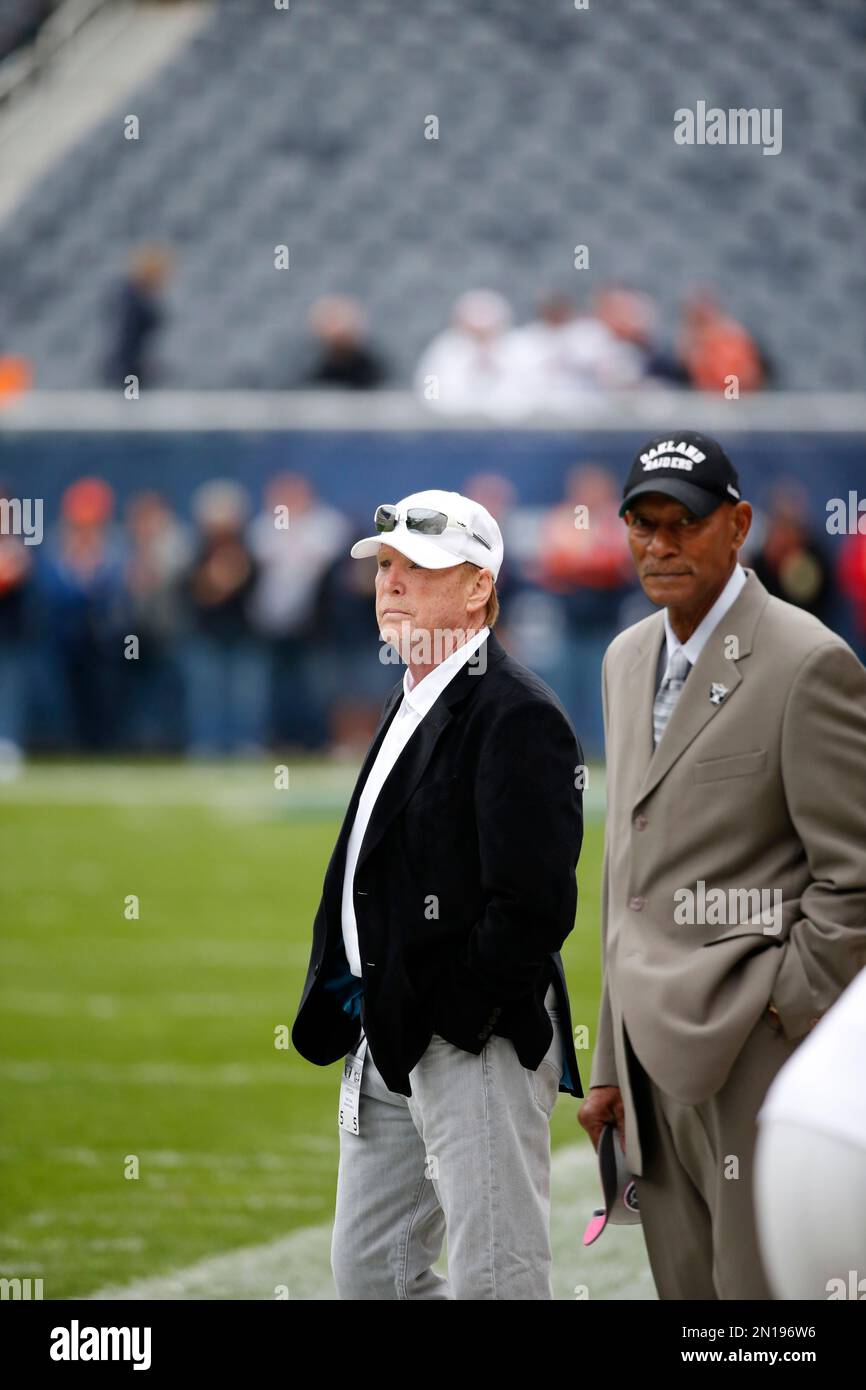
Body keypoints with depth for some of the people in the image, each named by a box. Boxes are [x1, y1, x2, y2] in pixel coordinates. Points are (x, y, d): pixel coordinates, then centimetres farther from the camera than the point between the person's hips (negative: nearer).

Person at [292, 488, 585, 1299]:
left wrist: (450, 1019, -17)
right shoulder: (408, 703, 18)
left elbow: (534, 904, -21)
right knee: (367, 1272, 13)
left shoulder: (517, 716, -14)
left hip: (476, 1044, -10)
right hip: (387, 1040, 10)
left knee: (493, 1281, -7)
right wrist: (339, 1004, 11)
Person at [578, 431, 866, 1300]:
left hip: (757, 1063, -7)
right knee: (685, 1290, 9)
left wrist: (782, 1010, -11)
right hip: (658, 1060, 8)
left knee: (761, 1289, -9)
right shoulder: (628, 659, 15)